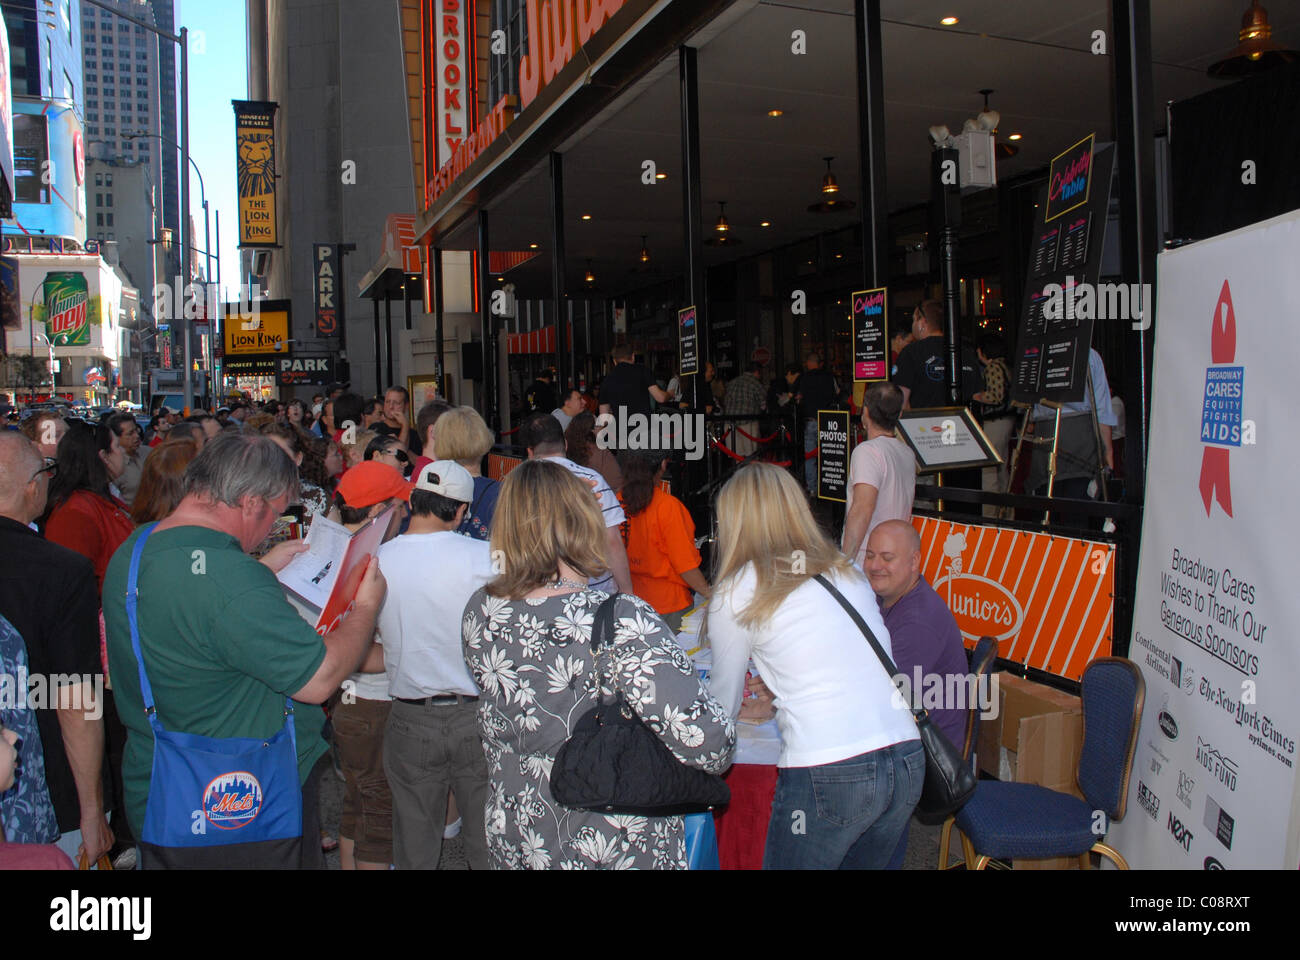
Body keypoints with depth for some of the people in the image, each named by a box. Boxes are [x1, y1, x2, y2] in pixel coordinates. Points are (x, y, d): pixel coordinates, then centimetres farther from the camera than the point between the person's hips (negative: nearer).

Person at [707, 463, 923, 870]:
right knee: (861, 865, 23)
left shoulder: (737, 592, 2)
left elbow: (723, 705, 14)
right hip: (908, 761, 6)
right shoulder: (846, 570, 15)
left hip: (827, 775, -6)